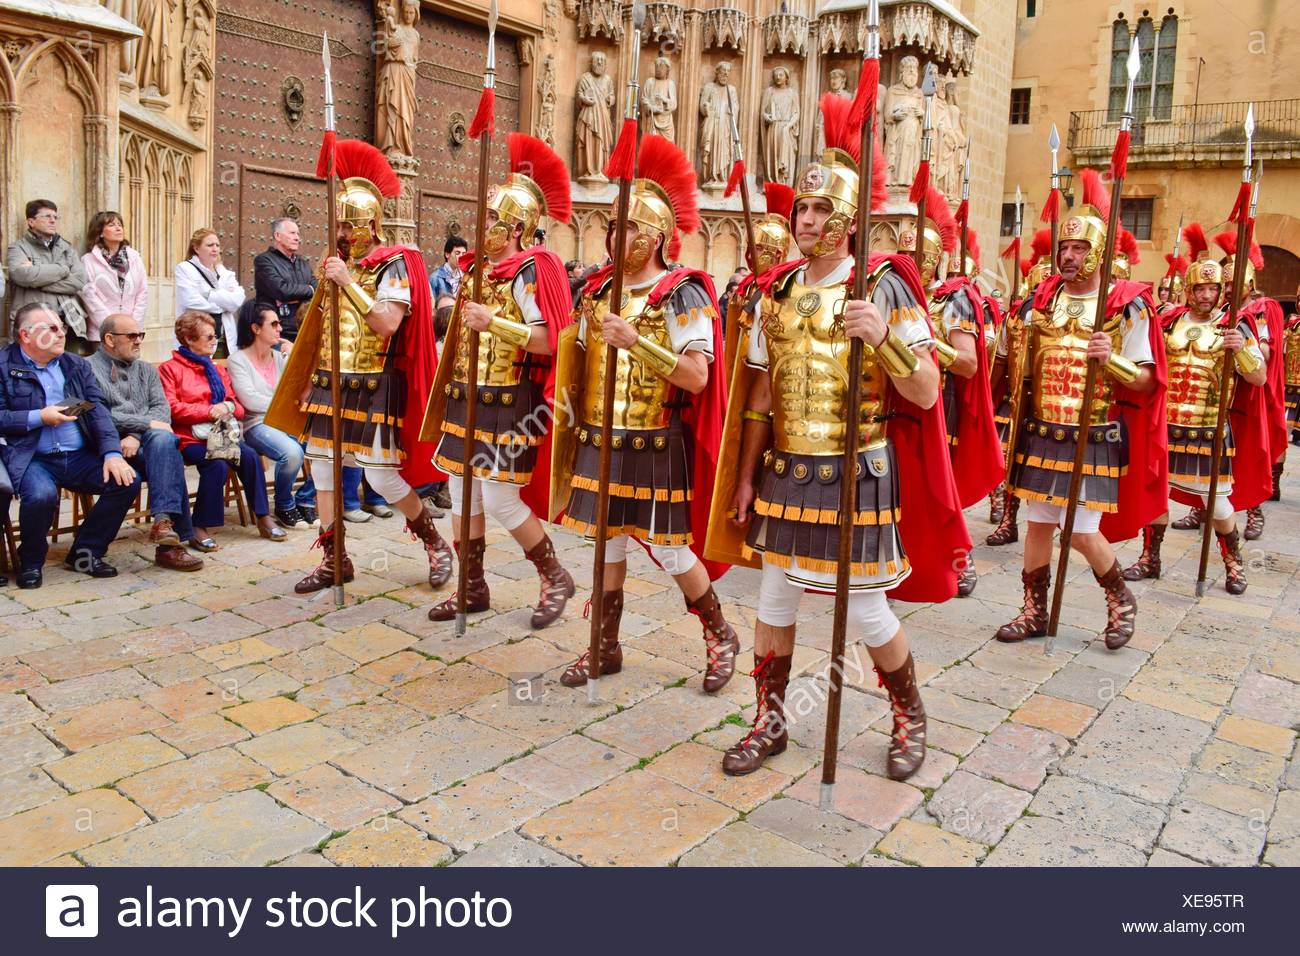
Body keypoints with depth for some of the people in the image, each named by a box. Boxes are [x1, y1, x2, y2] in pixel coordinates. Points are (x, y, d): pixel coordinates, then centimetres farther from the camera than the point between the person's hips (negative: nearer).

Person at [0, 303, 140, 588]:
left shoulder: (77, 365, 15)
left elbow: (98, 411, 5)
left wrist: (112, 453, -9)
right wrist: (39, 418, -13)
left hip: (80, 457, 5)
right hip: (31, 458, -4)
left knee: (128, 481, -17)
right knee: (41, 495, -34)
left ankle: (85, 552, 2)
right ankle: (31, 561, -3)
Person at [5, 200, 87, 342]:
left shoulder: (68, 248, 16)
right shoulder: (18, 248, 6)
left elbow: (80, 282, -1)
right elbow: (23, 275, -15)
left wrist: (37, 279, -7)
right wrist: (63, 269, -4)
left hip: (69, 324, 3)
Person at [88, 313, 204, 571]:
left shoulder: (147, 370, 25)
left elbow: (162, 409, 9)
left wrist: (136, 436, -10)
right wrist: (147, 424, -11)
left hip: (146, 443, 4)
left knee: (164, 440, -34)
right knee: (171, 456, -32)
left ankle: (163, 521, -40)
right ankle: (172, 538, -34)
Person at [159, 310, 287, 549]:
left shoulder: (217, 370, 24)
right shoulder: (169, 369, 5)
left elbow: (238, 407, 20)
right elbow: (171, 408, -8)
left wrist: (229, 407, -5)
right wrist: (209, 411, -16)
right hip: (189, 437, -5)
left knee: (250, 456, -23)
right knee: (218, 464, -33)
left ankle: (263, 518, -17)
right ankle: (200, 529, -25)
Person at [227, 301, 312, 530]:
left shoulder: (280, 358, 19)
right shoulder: (237, 361, 1)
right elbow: (251, 401, -12)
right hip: (256, 425, -6)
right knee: (292, 452, -35)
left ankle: (304, 500, -1)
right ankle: (284, 507, -8)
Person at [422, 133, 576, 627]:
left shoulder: (532, 270, -12)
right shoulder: (479, 270, 14)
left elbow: (548, 341, -21)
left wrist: (493, 322, -26)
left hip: (508, 404, -9)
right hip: (466, 399, 9)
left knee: (500, 501, -7)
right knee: (462, 494, 11)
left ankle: (555, 578, 12)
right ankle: (473, 588, 24)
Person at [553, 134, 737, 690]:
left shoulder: (681, 293, -11)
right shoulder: (599, 289, 9)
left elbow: (697, 377, -20)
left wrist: (635, 340, -27)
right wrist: (571, 421, 12)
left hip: (656, 445, -6)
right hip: (599, 440, 6)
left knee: (670, 552, 1)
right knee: (607, 545, 14)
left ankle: (721, 636, 23)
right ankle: (607, 648, 28)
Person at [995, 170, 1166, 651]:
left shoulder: (1127, 305, -6)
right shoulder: (1042, 298, 7)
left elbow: (1146, 380, -8)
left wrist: (1111, 360, -24)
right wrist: (1009, 343, -2)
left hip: (1095, 437, -5)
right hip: (1041, 431, 5)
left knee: (1082, 531, -4)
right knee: (1038, 522, 9)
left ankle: (1121, 599, 24)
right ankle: (1035, 611, 22)